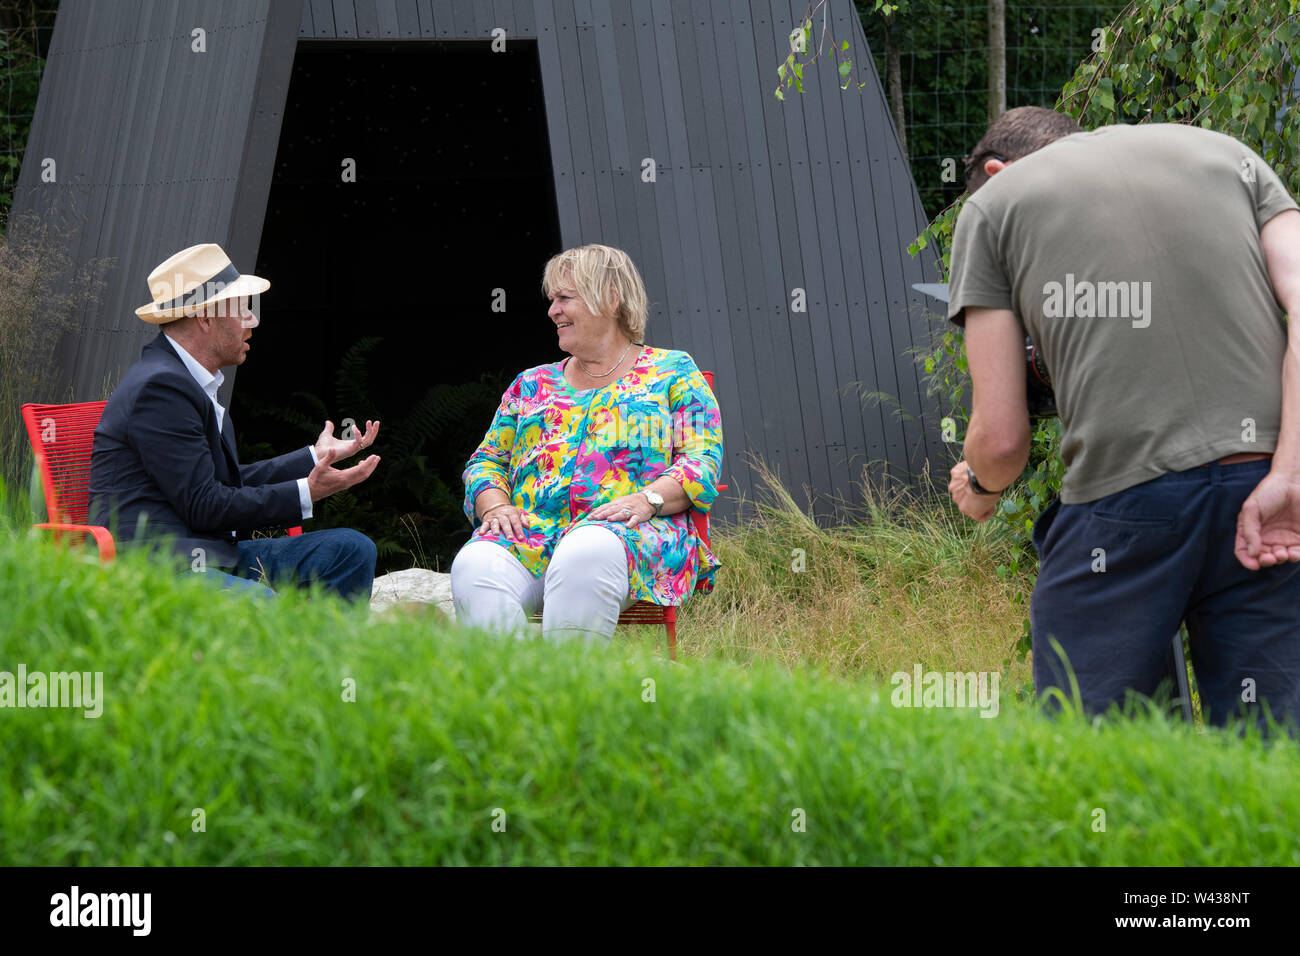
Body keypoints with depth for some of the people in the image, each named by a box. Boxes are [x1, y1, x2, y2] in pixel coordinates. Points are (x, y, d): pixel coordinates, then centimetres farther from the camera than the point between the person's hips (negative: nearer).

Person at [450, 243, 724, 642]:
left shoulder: (672, 372, 16)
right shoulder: (532, 384, 29)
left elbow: (702, 460, 5)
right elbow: (487, 461, 24)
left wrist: (647, 499, -14)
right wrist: (495, 506, 0)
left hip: (634, 532, -3)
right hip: (531, 531, 3)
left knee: (586, 554, -42)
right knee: (474, 566, -33)